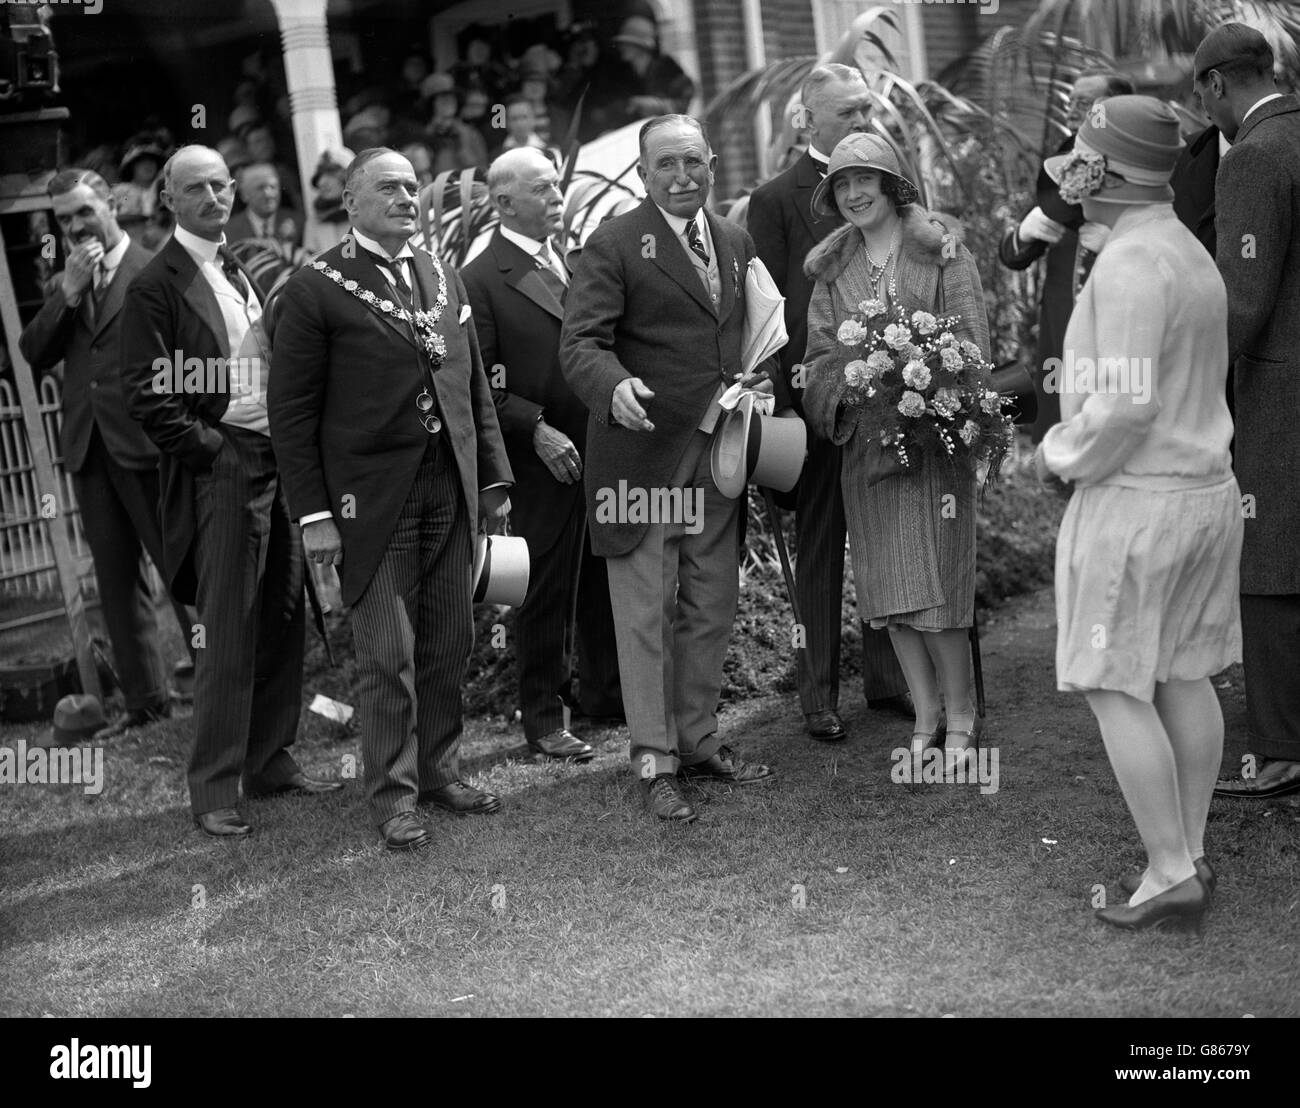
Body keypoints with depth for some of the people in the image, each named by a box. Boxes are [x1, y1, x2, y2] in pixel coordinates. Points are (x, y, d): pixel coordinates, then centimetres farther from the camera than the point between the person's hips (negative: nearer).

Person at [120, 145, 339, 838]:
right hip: (222, 469, -7)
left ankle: (270, 762, 23)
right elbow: (147, 396, -12)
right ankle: (213, 789, 5)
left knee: (282, 623, 11)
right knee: (227, 636, -5)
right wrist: (212, 450, -14)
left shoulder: (247, 272, 16)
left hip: (279, 461, 7)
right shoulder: (155, 287, -6)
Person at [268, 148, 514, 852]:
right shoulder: (315, 290, -4)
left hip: (450, 489, 5)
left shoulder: (445, 280, 14)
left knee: (448, 643, 10)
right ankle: (392, 794, 12)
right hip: (372, 497, -5)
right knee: (388, 654, -1)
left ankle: (439, 771, 25)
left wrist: (493, 479, 11)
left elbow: (476, 390, 17)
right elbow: (292, 412, -6)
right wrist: (314, 514, -10)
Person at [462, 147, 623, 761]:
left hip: (600, 451, 6)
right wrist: (537, 429, -20)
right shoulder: (481, 281, -8)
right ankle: (543, 716, 15)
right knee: (544, 590, 3)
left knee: (605, 580, 12)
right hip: (540, 462, -6)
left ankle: (605, 689, 28)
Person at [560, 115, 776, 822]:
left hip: (716, 455, 6)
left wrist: (760, 377, 5)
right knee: (645, 613, 0)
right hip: (643, 454, -6)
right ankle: (654, 762, 10)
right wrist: (616, 387, -36)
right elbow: (580, 342, -16)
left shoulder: (736, 245, 13)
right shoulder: (614, 246, -8)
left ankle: (698, 741, 28)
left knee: (711, 610, 14)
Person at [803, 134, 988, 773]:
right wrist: (843, 400, -8)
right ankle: (925, 716, 16)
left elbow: (970, 336, -4)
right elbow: (822, 352, 11)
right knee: (887, 586, 5)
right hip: (864, 438, 4)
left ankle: (960, 717, 8)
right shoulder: (831, 269, 13)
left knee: (938, 579, -6)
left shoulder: (940, 251, 1)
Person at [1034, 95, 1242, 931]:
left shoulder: (1129, 264, -19)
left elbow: (1126, 403, -25)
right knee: (1185, 677, 14)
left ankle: (1172, 874, 3)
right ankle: (1191, 855, 22)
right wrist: (1071, 436, 9)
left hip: (1134, 502, -9)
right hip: (1207, 488, 9)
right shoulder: (1191, 253, 11)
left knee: (1115, 690, -1)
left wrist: (1064, 457, -8)